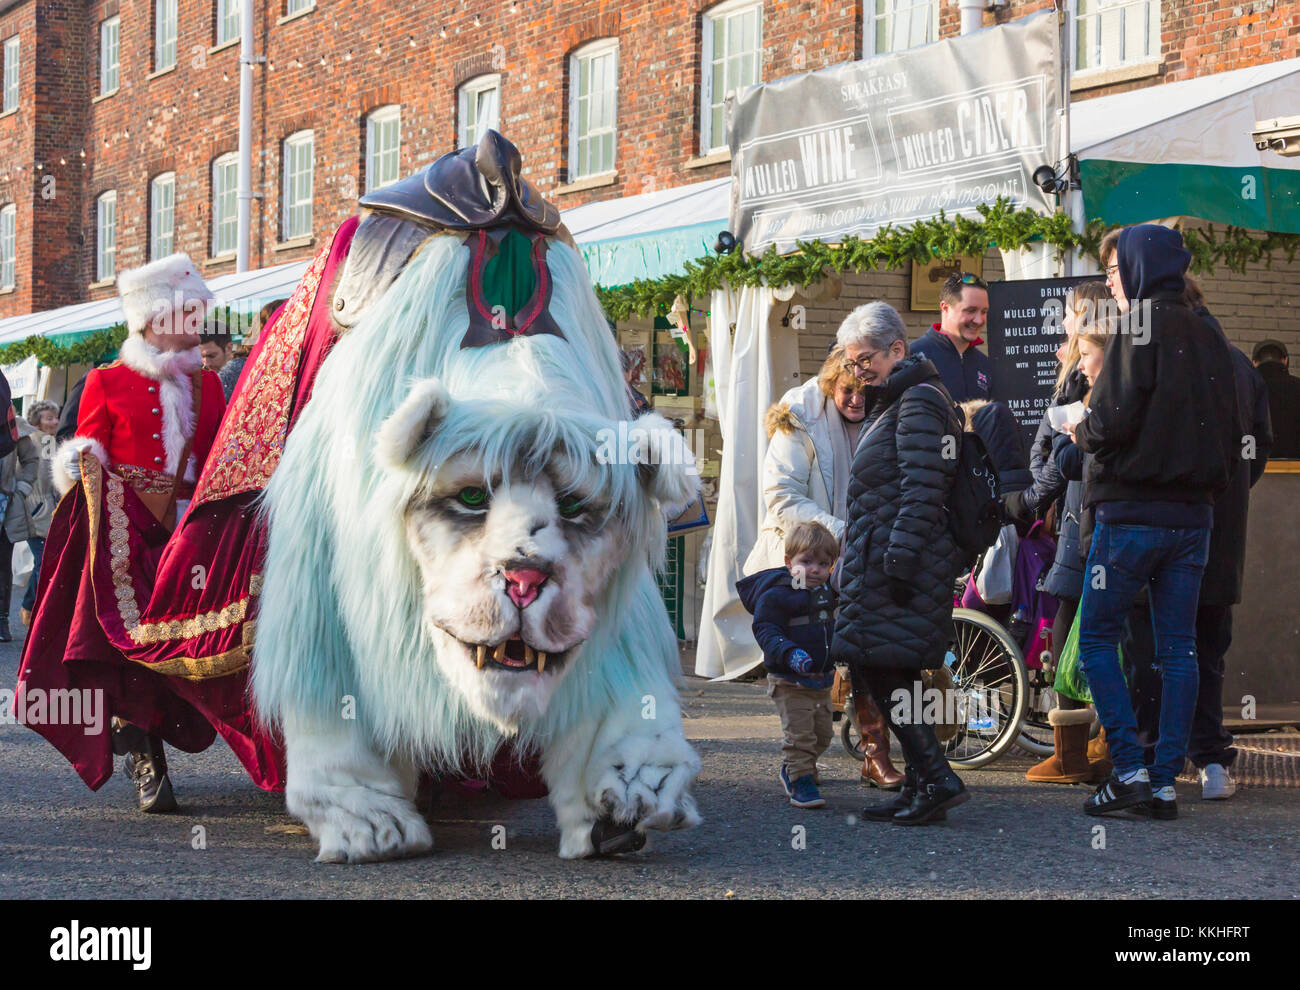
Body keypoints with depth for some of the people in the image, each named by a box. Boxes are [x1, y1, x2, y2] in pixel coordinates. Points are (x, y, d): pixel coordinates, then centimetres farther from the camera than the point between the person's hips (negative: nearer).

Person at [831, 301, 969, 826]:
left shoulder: (919, 402, -12)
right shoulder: (892, 403, 21)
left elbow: (923, 491, -21)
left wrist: (900, 559, -25)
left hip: (900, 561, -11)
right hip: (882, 558, 11)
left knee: (877, 668, -12)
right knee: (889, 673, 10)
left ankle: (936, 778, -13)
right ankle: (919, 784, 14)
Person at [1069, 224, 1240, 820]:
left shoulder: (1140, 329, -10)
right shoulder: (1209, 338, 11)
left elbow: (1113, 418, -18)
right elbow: (1232, 434, 13)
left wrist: (1081, 432, 1)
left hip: (1132, 513, -6)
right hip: (1193, 517, 7)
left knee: (1097, 637, 3)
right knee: (1178, 647, 7)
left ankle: (1129, 769, -4)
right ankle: (1165, 783, 7)